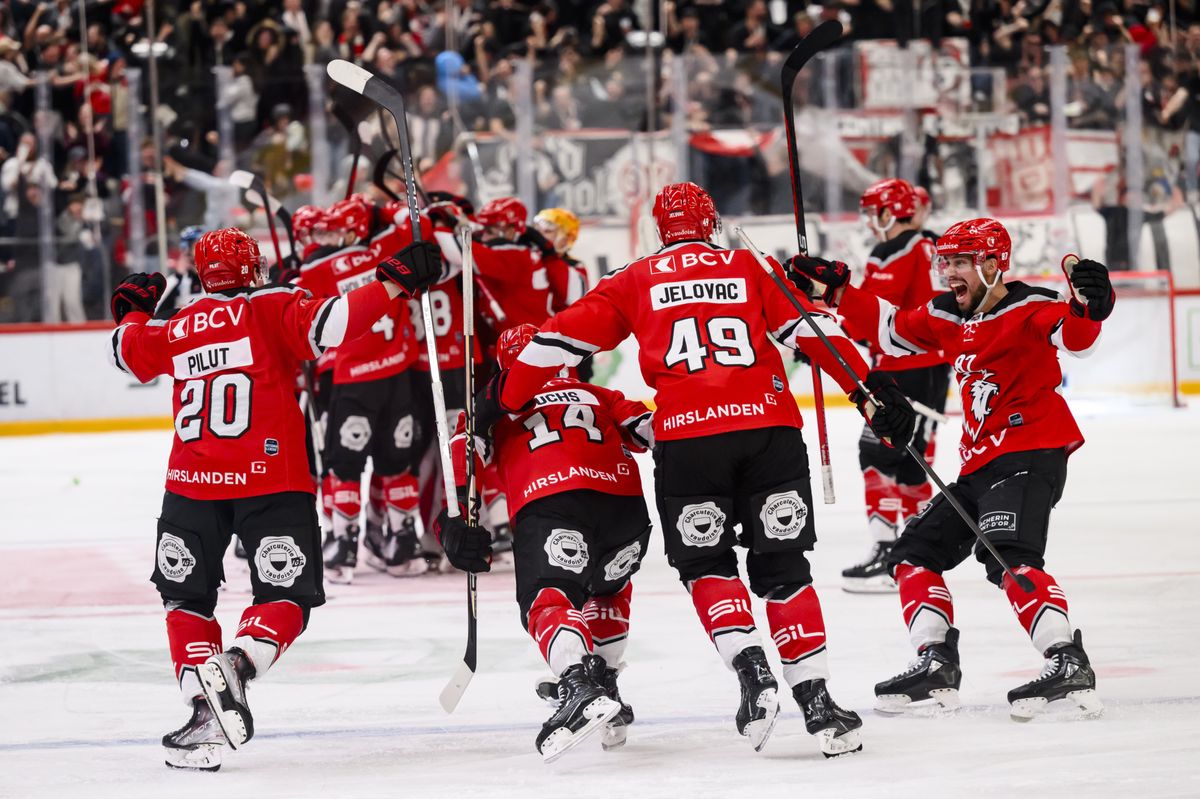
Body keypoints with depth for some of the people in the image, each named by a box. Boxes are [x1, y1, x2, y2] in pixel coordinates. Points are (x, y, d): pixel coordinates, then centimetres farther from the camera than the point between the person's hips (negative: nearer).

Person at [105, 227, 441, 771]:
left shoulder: (178, 328, 12)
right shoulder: (273, 309, 1)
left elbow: (127, 351, 29)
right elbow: (325, 324, -16)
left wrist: (133, 310, 49)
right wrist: (394, 283, -15)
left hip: (192, 482, 3)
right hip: (271, 480, -3)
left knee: (187, 597, 16)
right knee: (287, 597, 5)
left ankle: (206, 701, -2)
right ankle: (236, 664, -24)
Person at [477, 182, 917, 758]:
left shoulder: (635, 281, 17)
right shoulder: (753, 269, 17)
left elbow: (563, 338, 16)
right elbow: (812, 330, 5)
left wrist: (501, 401, 25)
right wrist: (872, 390, 4)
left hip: (686, 436, -1)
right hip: (769, 425, 1)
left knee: (706, 564, 14)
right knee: (782, 566, 10)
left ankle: (751, 669, -8)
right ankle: (815, 699, 3)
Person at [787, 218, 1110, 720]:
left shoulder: (1029, 309, -9)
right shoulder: (947, 317, 15)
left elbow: (1076, 338, -26)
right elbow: (890, 327, 29)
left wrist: (1088, 308, -47)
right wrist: (837, 289, 22)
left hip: (1031, 452, -10)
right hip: (981, 464, 10)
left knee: (1008, 557, -28)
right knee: (914, 553, 11)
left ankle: (1069, 663, -35)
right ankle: (936, 664, 8)